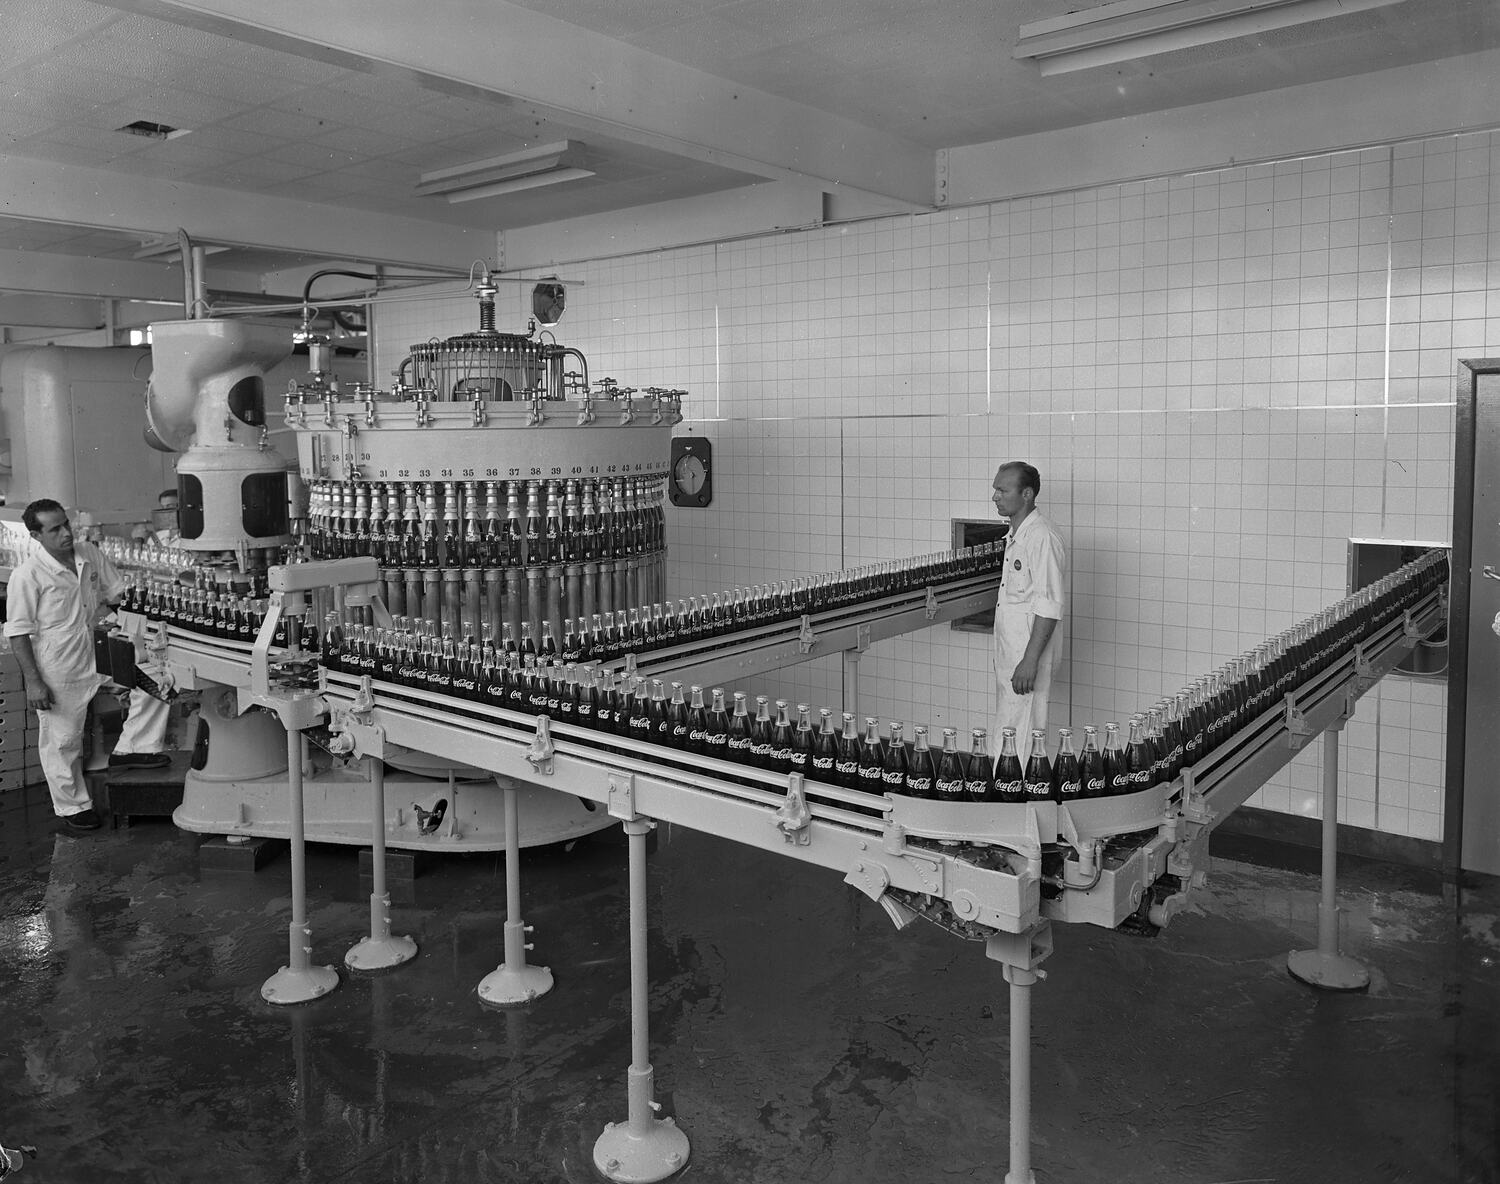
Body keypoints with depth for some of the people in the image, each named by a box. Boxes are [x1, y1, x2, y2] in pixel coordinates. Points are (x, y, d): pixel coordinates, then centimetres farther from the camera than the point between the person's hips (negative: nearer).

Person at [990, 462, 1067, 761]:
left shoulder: (1042, 538, -17)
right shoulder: (1015, 536, 15)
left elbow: (1050, 607, -22)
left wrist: (1030, 661, -24)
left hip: (1028, 657, -10)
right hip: (1009, 653, 10)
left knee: (1017, 741, -7)